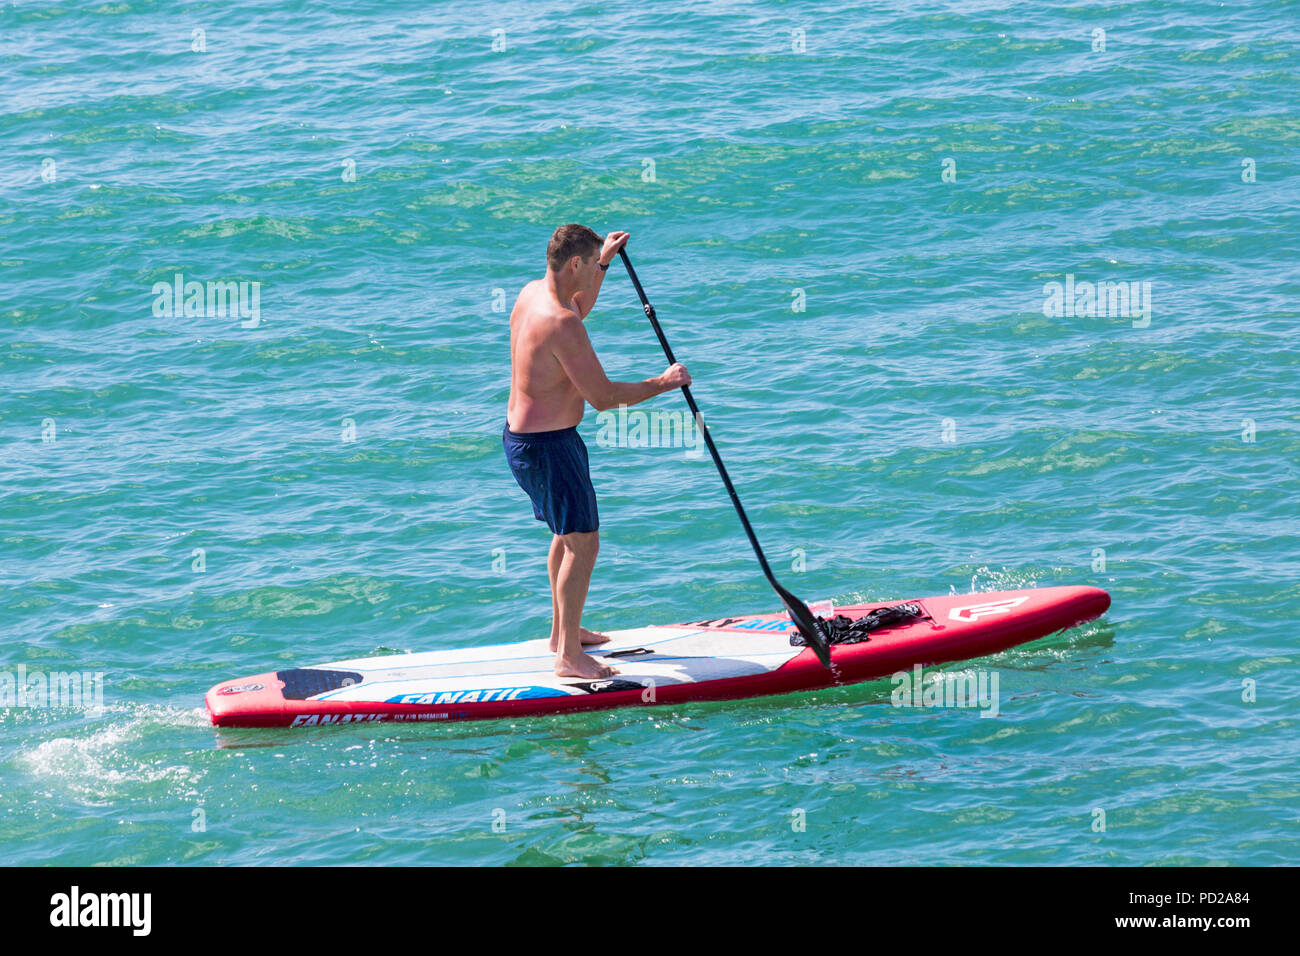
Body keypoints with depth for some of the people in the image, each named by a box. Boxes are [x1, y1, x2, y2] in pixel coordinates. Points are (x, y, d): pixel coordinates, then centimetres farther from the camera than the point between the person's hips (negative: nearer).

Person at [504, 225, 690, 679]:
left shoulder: (533, 293, 4)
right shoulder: (560, 323, -27)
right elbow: (603, 397, -25)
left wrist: (604, 260, 30)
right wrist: (662, 383, -13)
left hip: (520, 433, 11)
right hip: (549, 446, -11)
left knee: (570, 532, 26)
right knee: (583, 543, -5)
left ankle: (563, 631, 39)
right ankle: (569, 657, -2)